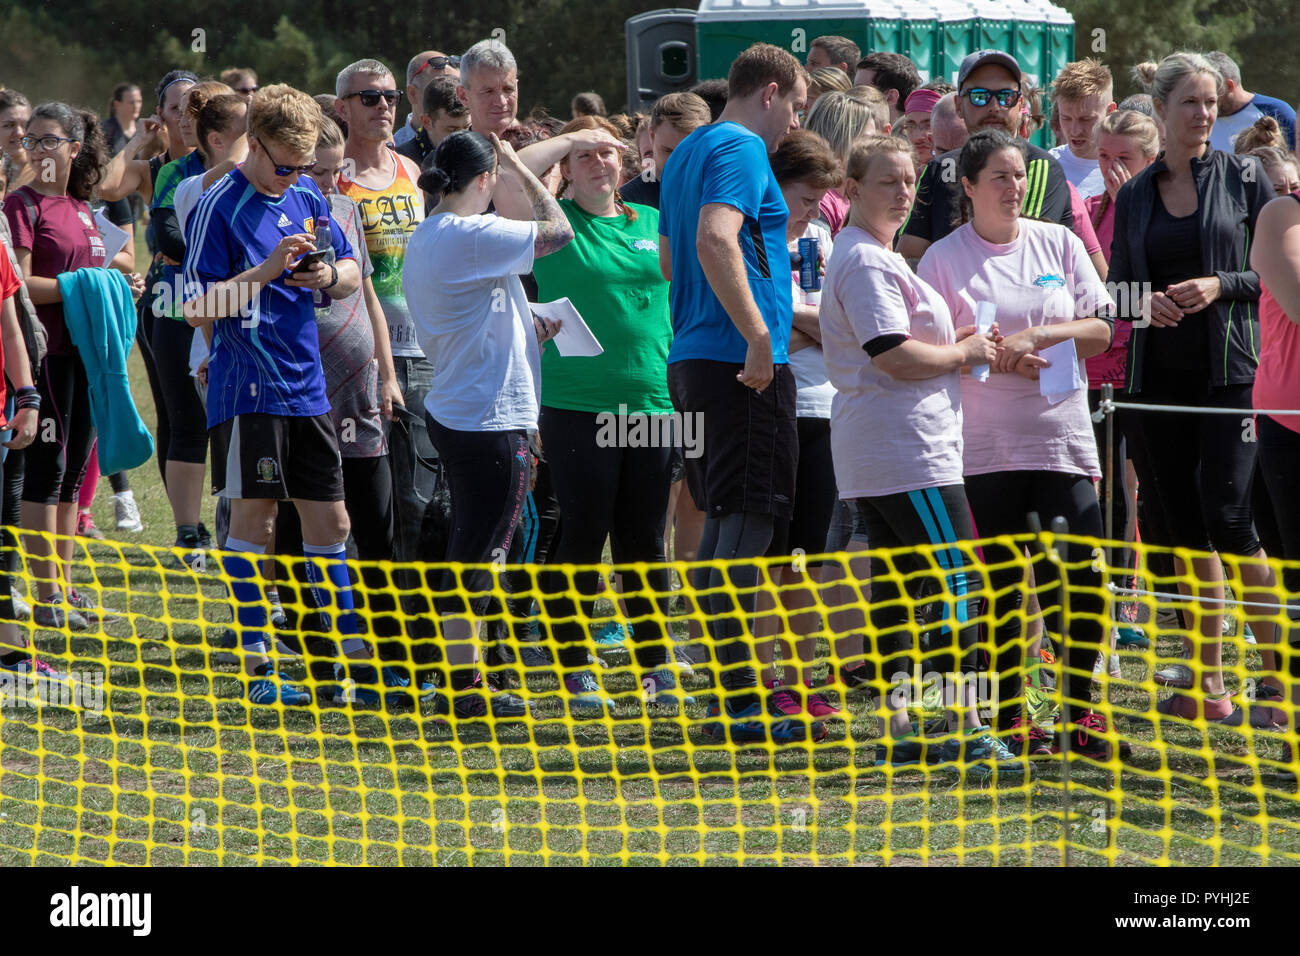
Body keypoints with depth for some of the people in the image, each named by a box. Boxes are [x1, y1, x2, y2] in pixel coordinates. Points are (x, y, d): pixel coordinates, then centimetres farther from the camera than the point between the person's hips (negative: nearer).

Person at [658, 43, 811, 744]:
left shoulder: (686, 154, 20)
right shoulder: (743, 151, -10)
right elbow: (715, 241, -26)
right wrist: (758, 335, -27)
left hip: (692, 359, 10)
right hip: (744, 363, -10)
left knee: (724, 521, 13)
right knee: (747, 521, -10)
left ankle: (730, 694, 17)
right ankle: (740, 703, -13)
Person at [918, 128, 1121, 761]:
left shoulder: (1060, 244, 9)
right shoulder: (944, 258, 1)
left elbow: (1098, 330, 6)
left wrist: (1034, 336, -9)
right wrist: (998, 358, -14)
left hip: (1062, 435, 2)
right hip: (985, 443, -2)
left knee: (1086, 576, -8)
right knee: (1004, 582, -1)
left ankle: (1080, 709, 5)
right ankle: (1010, 716, 8)